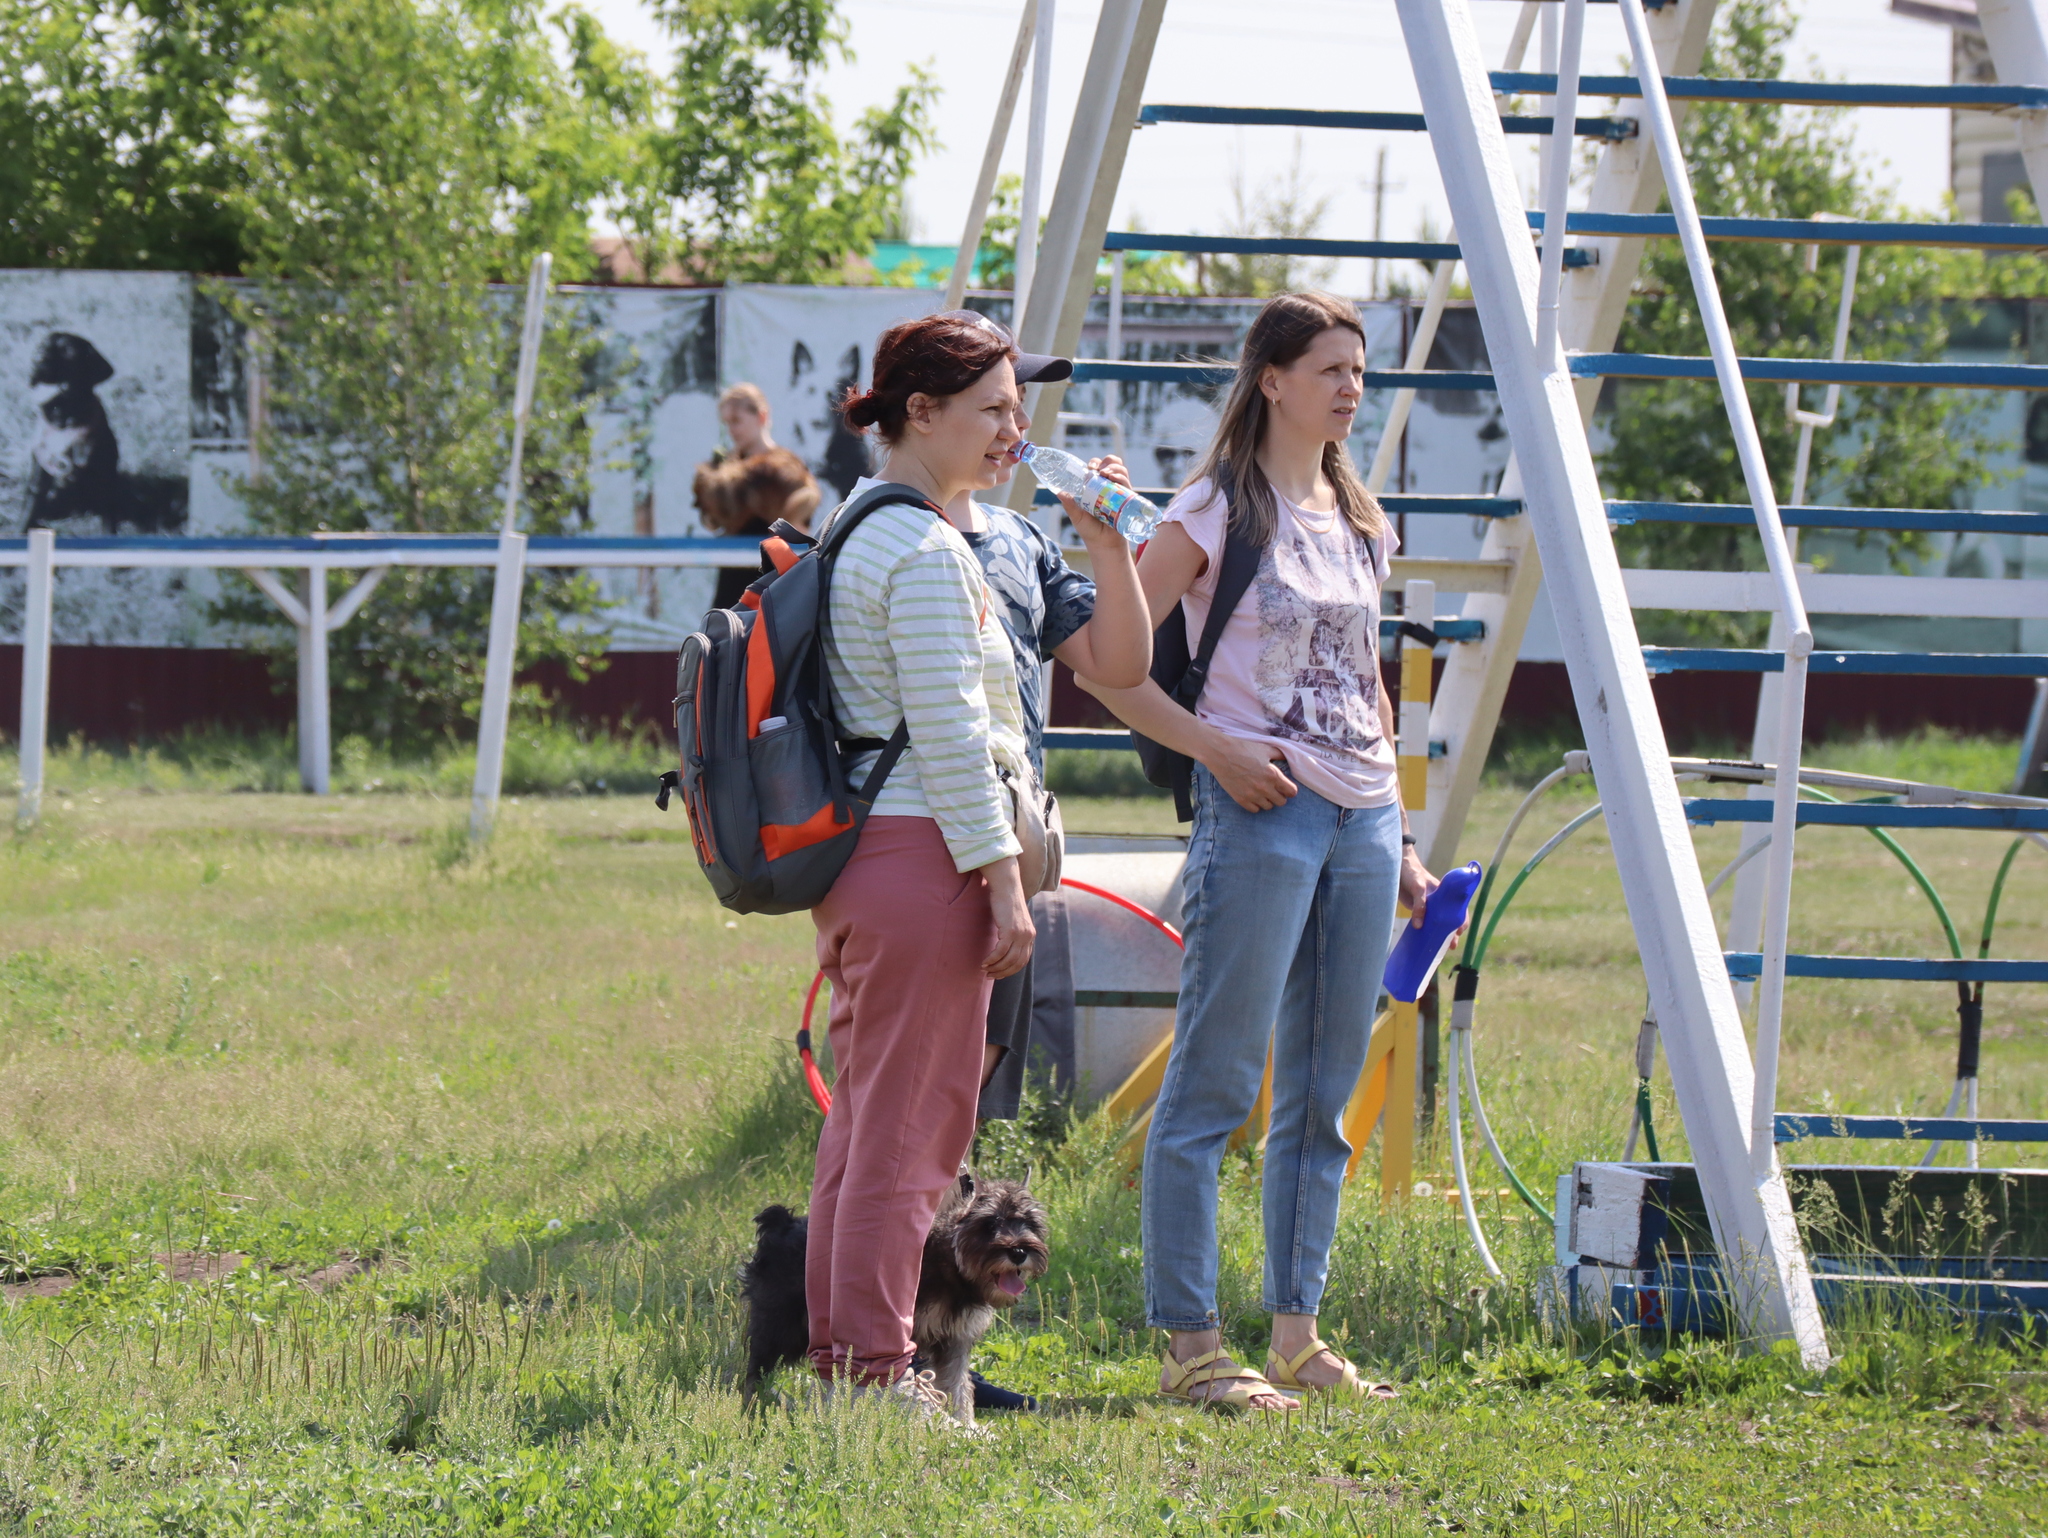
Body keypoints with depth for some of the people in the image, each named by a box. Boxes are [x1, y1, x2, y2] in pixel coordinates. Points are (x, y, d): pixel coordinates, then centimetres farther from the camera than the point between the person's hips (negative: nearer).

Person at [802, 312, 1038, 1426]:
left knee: (865, 1111, 14)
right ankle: (876, 1367, -5)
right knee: (911, 1119, -6)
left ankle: (838, 1354, 18)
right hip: (921, 852, -10)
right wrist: (1003, 879, -16)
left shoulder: (855, 533, 18)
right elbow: (950, 737, -18)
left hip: (853, 856, 10)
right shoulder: (926, 552, -13)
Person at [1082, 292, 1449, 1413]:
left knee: (1325, 1092, 9)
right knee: (1214, 1086, -6)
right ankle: (1189, 1346, -4)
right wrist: (1212, 745, -16)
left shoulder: (1361, 523, 17)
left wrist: (1399, 837, 19)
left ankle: (1296, 1336, 14)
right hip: (1261, 813, -7)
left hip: (1362, 817, 7)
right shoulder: (1218, 512, -5)